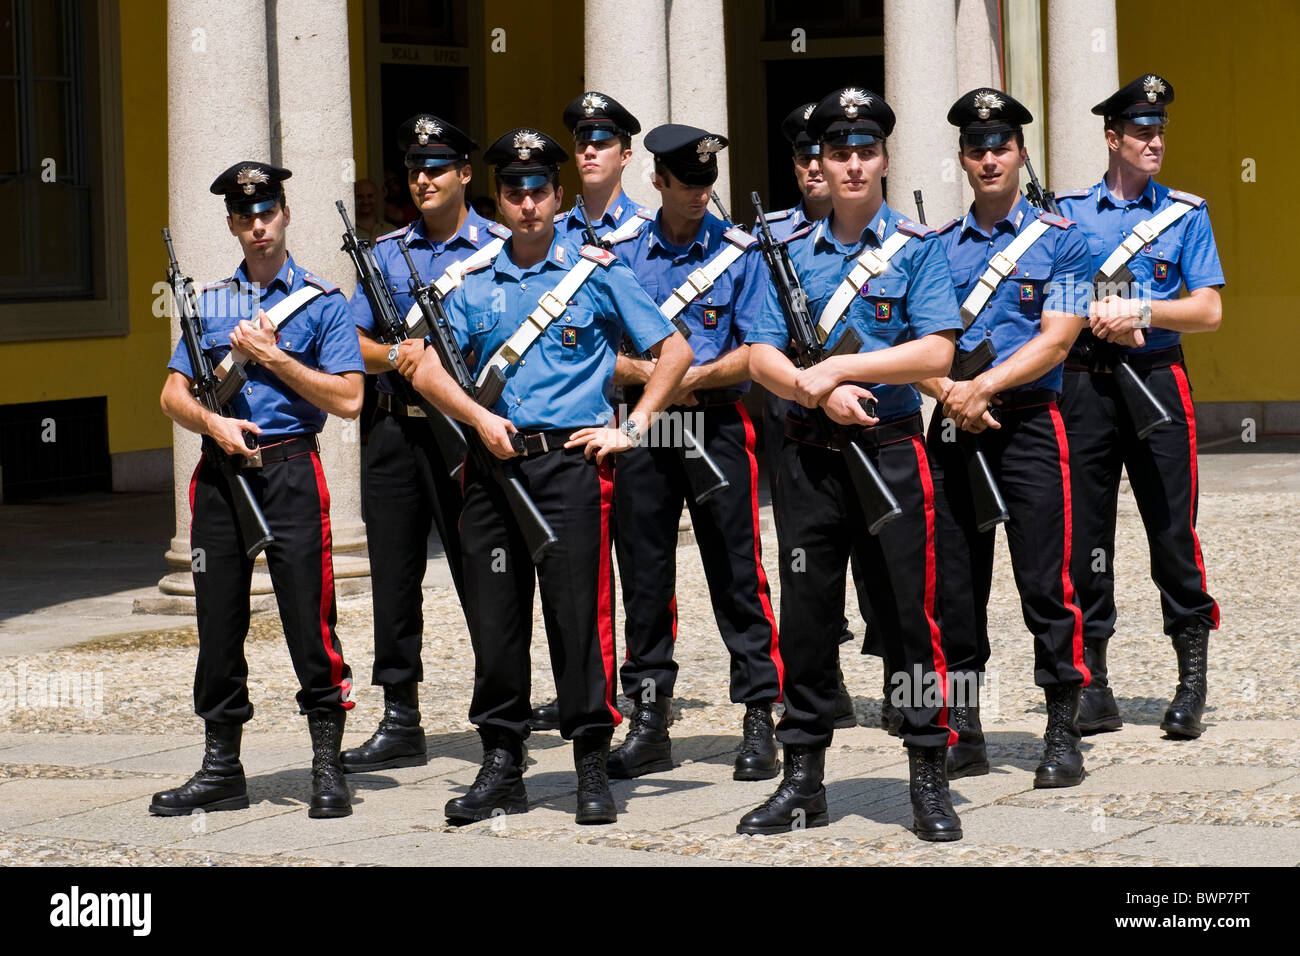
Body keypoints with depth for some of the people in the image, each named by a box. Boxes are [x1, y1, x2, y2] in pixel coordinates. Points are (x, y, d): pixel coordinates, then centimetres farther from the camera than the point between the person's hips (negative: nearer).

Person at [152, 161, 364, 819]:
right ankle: (221, 769, 14)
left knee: (309, 619, -6)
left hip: (291, 469, -4)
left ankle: (328, 767, 1)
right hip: (220, 470, 4)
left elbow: (348, 398, -5)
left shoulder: (322, 302, 3)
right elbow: (174, 394, 12)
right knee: (218, 622, 6)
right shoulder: (209, 302, 14)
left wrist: (272, 356, -9)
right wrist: (213, 422, -8)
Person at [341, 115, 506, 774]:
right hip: (395, 428, 5)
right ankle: (400, 723, 13)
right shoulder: (386, 252, 13)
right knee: (393, 576, 6)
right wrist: (396, 354, -8)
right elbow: (357, 345, 13)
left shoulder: (497, 248, 1)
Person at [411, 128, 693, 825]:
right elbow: (430, 370, 9)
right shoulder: (476, 284, 12)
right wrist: (479, 418, -8)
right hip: (494, 463, 3)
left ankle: (593, 766, 3)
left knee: (577, 611, -5)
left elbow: (674, 350, 5)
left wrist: (632, 428, -2)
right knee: (494, 614, 4)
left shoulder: (596, 271, 4)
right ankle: (501, 765, 13)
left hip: (569, 461, -3)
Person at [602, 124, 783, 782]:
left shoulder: (739, 252, 2)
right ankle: (649, 722, 14)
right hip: (643, 429, 2)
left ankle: (759, 722, 1)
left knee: (737, 573, -3)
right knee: (644, 575, 6)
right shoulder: (623, 254, 7)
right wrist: (645, 372, -13)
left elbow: (757, 353, -3)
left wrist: (694, 376, -16)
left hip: (718, 425, -2)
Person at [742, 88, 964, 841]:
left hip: (891, 452, -3)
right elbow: (763, 357, 4)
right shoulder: (793, 253, 9)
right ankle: (804, 781, 15)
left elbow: (936, 353, -10)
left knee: (909, 616, -2)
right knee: (807, 620, 6)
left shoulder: (918, 249, 0)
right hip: (808, 458, 3)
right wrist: (819, 390, -15)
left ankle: (930, 782, 5)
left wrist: (839, 367, -13)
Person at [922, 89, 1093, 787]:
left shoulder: (1060, 240, 2)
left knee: (1046, 584, -6)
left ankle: (1063, 736, 1)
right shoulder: (937, 247, 12)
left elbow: (1056, 339, -7)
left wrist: (982, 386, -15)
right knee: (955, 587, 5)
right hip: (952, 431, 4)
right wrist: (949, 394, -11)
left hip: (1029, 423, -4)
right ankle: (964, 735, 13)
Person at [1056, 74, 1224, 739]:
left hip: (1158, 380, -1)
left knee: (1172, 528, -4)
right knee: (1087, 532, 1)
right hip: (1084, 381, 1)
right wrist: (1103, 320, -11)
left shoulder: (1186, 213, 9)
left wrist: (1141, 312, -11)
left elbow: (1208, 311, 3)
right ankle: (1093, 682, 8)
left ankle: (1192, 683, 3)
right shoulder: (1068, 212, 10)